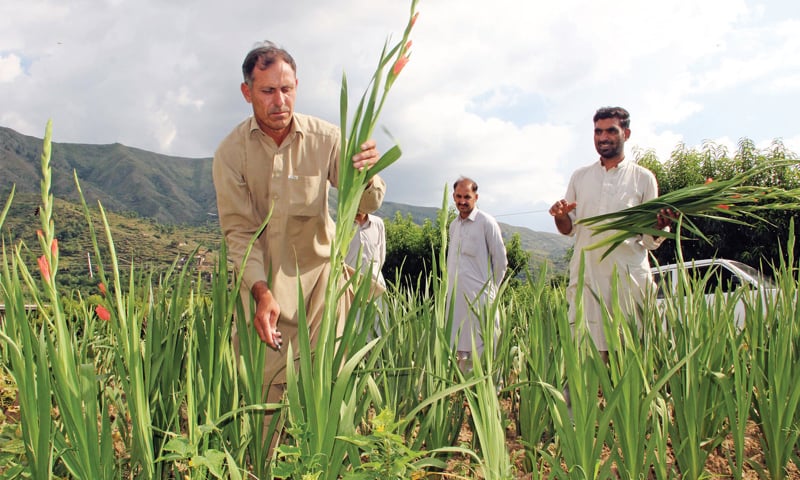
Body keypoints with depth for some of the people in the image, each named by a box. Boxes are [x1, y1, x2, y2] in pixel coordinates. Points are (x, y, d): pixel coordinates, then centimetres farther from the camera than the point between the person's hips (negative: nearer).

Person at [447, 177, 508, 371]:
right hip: (456, 297, 6)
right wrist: (451, 286, 15)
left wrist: (491, 289, 0)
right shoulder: (453, 225, 16)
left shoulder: (486, 222, -4)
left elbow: (501, 261, -3)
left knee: (482, 352, -6)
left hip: (480, 297, -6)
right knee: (460, 351, 8)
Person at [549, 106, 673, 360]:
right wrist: (560, 216, -4)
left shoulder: (643, 178, 9)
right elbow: (569, 229, 18)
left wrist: (660, 227, -16)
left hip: (629, 278, -2)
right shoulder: (580, 177, 16)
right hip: (586, 276, 2)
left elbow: (650, 241, 7)